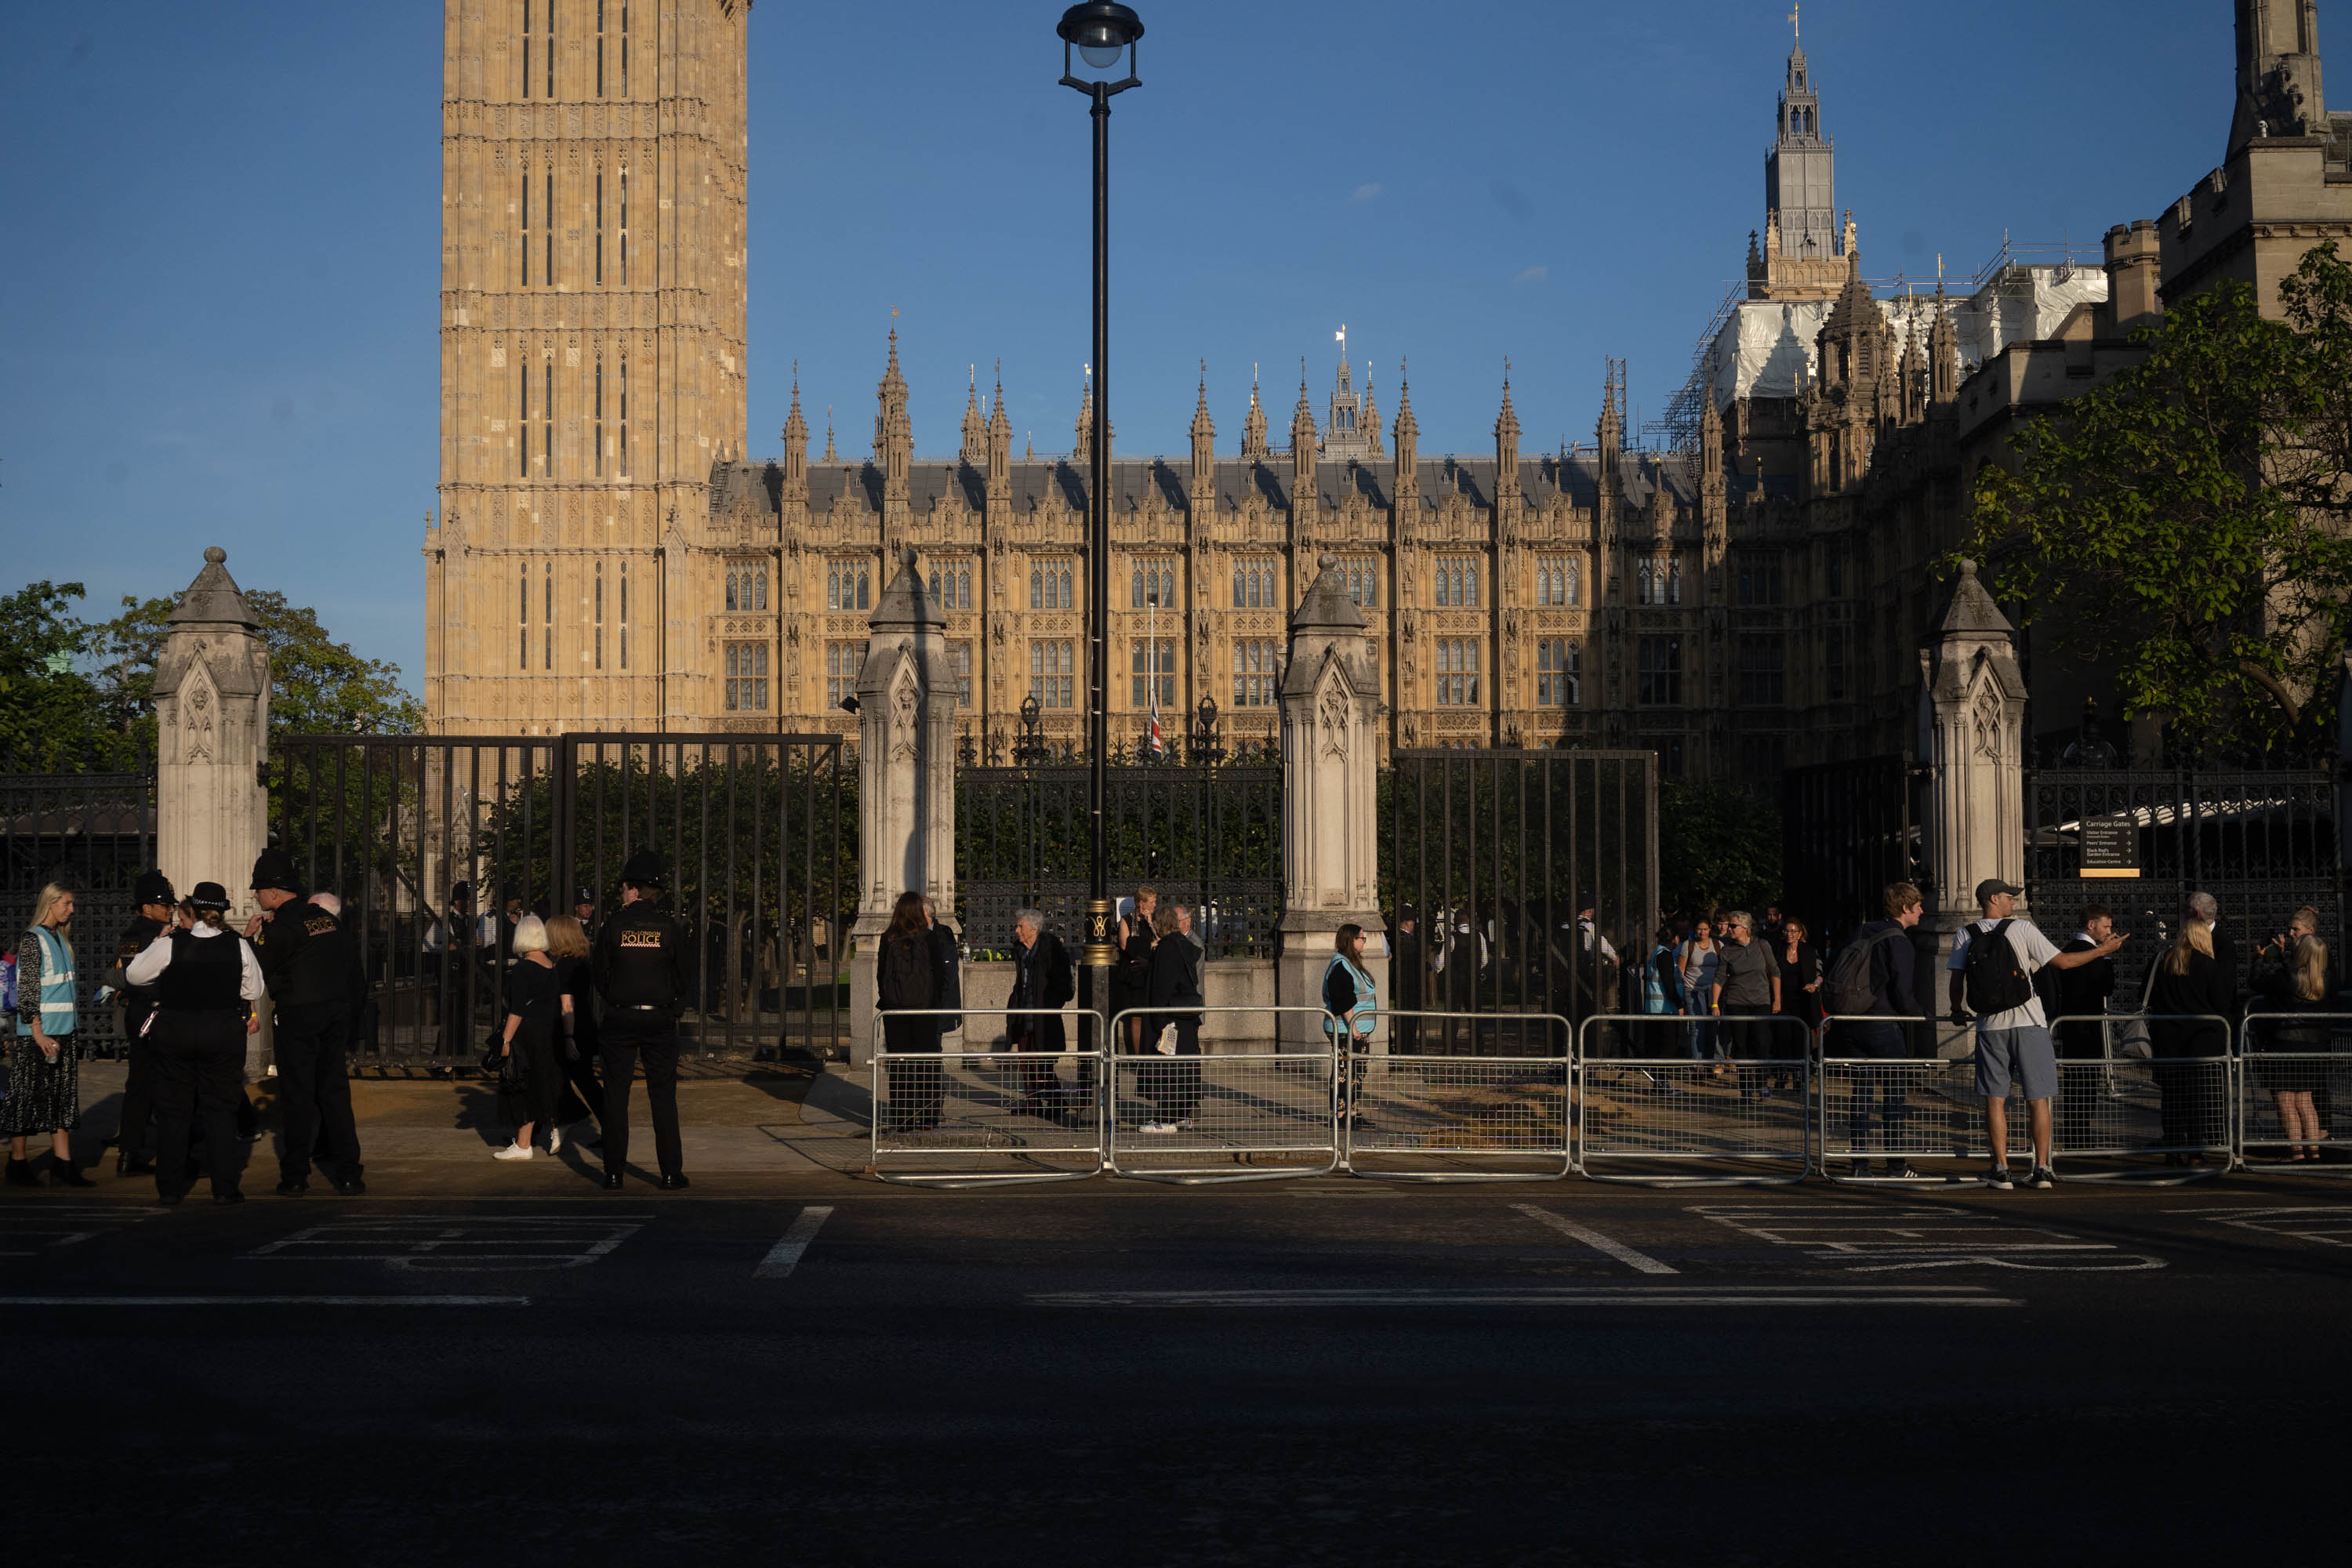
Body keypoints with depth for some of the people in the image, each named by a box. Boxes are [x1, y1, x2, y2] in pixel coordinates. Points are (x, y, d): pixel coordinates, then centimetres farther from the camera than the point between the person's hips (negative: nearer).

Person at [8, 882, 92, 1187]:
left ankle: (63, 1167, 5)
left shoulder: (60, 939, 14)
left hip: (62, 1034, 8)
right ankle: (19, 1166, 6)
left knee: (63, 1099, 5)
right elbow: (27, 991, -14)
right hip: (36, 1036, -8)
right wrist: (39, 1035, -19)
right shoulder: (32, 940, -9)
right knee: (28, 1099, -2)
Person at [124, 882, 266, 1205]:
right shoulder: (238, 946, -5)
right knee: (221, 1109, 7)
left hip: (175, 1032, -1)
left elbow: (133, 974, 2)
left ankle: (169, 1188, 13)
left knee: (172, 1109, 9)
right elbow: (255, 991, 5)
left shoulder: (170, 945, -10)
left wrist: (157, 942, 10)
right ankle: (224, 1188, 4)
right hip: (224, 1033, 1)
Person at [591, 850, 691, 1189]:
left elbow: (600, 974, 2)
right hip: (660, 1020, 0)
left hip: (620, 1019, 0)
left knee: (615, 1097, 6)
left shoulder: (614, 925, -4)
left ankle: (614, 1173, 5)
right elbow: (681, 977, 4)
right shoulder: (668, 926, -2)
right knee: (663, 1097, 4)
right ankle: (671, 1173, 3)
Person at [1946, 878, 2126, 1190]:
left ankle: (2001, 1170, 1)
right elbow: (2063, 962, -3)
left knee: (1995, 1099, 4)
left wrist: (1957, 1011, 23)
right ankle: (2042, 1169, 5)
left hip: (1990, 1025, 2)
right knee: (2037, 1098, 5)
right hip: (2028, 1022, -2)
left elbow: (1956, 981, 5)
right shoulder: (2022, 929, -4)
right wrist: (2103, 950, 9)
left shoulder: (1966, 936, 3)